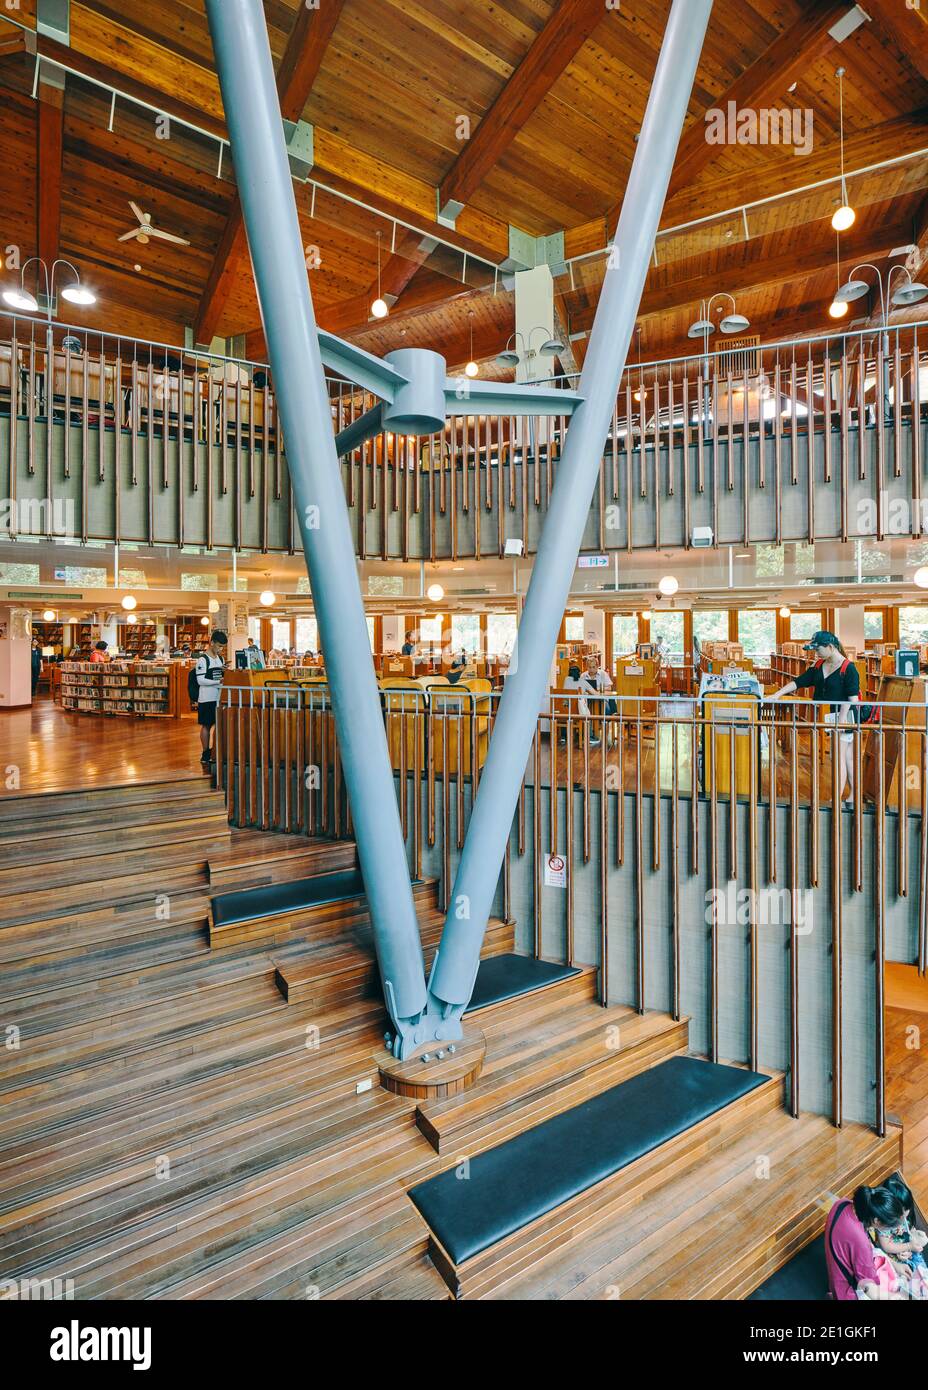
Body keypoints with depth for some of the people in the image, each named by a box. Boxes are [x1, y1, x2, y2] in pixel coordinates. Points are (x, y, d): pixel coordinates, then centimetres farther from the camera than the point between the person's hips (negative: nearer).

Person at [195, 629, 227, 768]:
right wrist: (218, 681, -23)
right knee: (206, 725, 1)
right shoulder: (202, 659, -9)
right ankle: (205, 755, 8)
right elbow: (200, 680, -16)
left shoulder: (221, 659, 13)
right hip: (206, 698, -7)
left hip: (219, 697, 7)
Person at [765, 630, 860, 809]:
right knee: (847, 758, 12)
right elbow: (798, 682, 10)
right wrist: (777, 694, 1)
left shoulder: (848, 668, -10)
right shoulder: (818, 666, 11)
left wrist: (842, 718, -23)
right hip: (823, 718, 7)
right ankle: (853, 798, 17)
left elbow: (852, 697, -15)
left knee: (840, 757, -8)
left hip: (843, 716, -7)